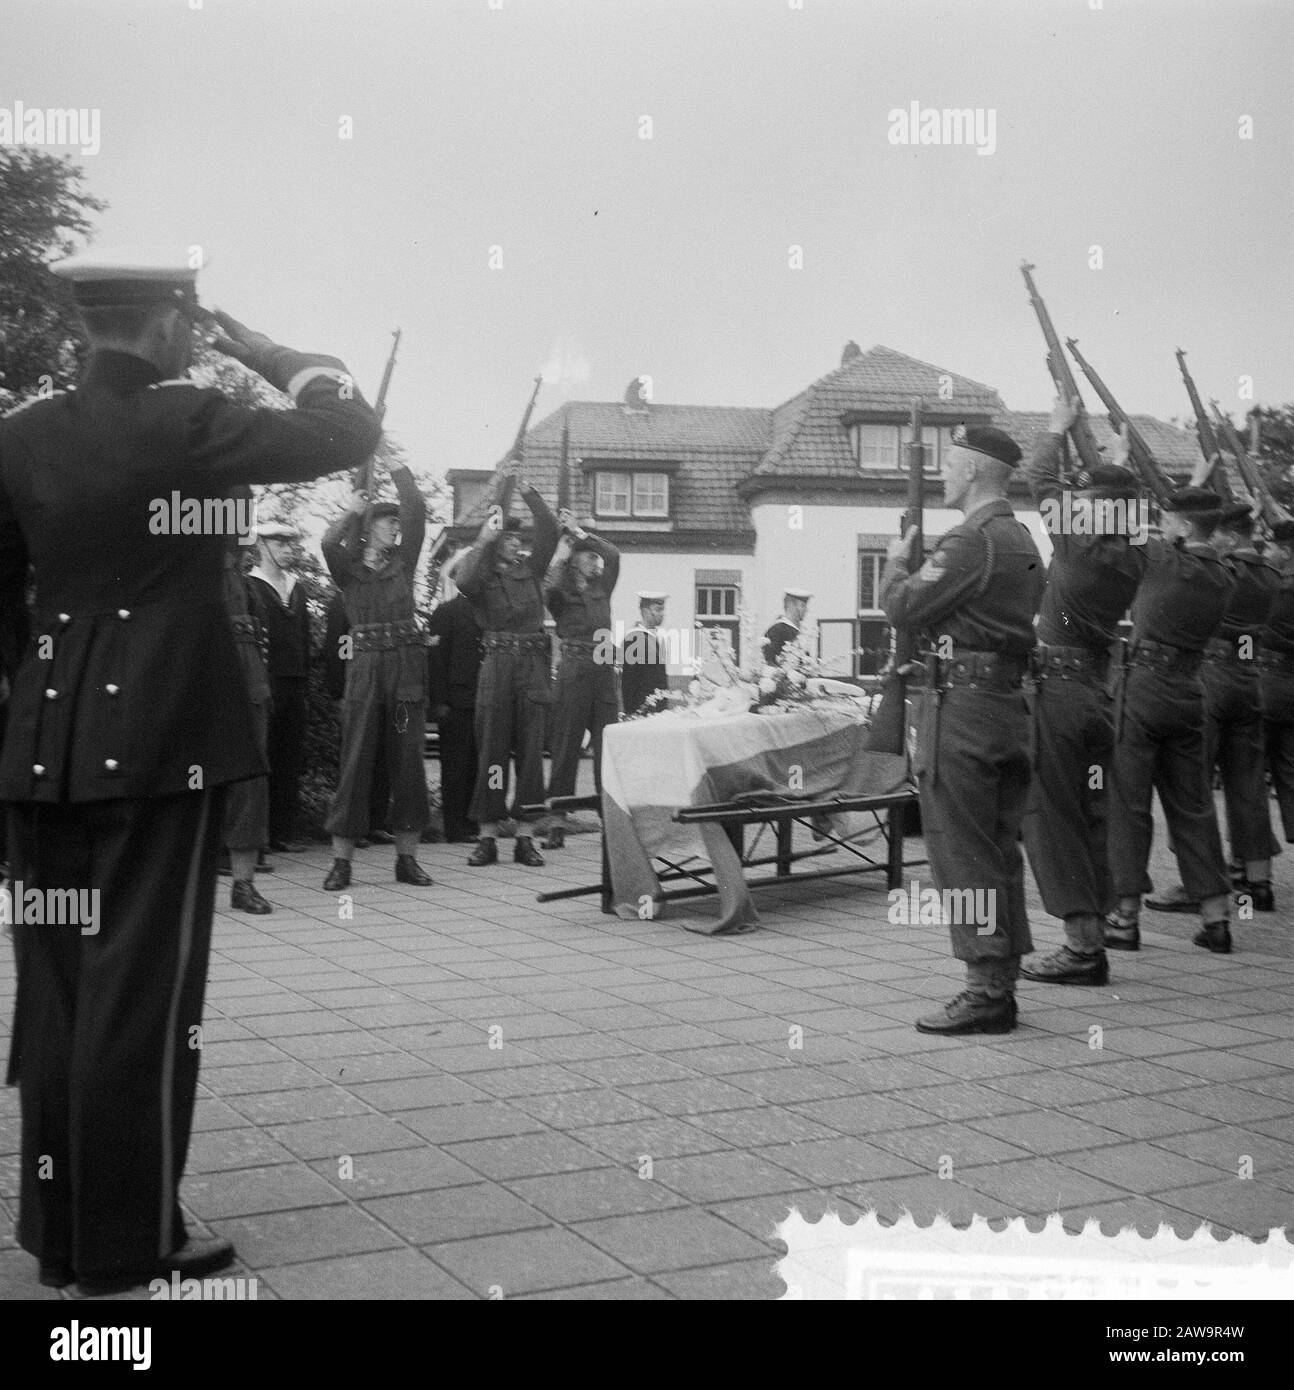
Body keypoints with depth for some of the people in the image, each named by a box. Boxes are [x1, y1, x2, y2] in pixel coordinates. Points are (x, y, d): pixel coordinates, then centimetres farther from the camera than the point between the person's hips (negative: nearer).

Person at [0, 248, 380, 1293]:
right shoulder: (188, 423, -10)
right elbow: (353, 431, -2)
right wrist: (261, 352, 7)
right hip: (161, 739, -6)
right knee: (141, 994, 0)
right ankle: (129, 1242, 9)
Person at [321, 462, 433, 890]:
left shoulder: (402, 562, 14)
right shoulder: (348, 568, 8)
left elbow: (416, 513, 4)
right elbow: (328, 542, -14)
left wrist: (394, 464, 10)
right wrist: (353, 510, 2)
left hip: (407, 666, 2)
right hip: (365, 667, -2)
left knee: (408, 762, 2)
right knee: (355, 761, -3)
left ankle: (407, 857, 9)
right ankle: (341, 861, 0)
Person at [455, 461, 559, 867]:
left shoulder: (530, 568, 13)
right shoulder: (482, 573, 5)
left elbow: (549, 530, 2)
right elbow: (464, 580, -19)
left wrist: (527, 490, -6)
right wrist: (483, 540, -20)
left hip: (533, 663, 3)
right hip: (497, 662, -2)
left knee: (530, 751, 2)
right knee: (491, 752, -1)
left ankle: (525, 837, 5)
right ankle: (487, 837, 3)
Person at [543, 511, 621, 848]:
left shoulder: (601, 589, 16)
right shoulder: (561, 593, 4)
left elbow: (613, 554, 6)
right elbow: (548, 588, -19)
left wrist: (577, 531, 7)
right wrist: (561, 553, -10)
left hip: (604, 670, 4)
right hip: (574, 667, -4)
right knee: (566, 746, -3)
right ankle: (557, 823, -3)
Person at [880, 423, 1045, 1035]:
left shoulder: (969, 541, -15)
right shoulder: (1022, 539, 16)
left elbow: (902, 609, -14)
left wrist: (896, 561, 4)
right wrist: (918, 565, 15)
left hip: (962, 704, -10)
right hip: (1011, 703, 10)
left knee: (962, 854, -5)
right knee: (1000, 852, 13)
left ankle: (985, 991, -4)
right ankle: (1001, 981, 19)